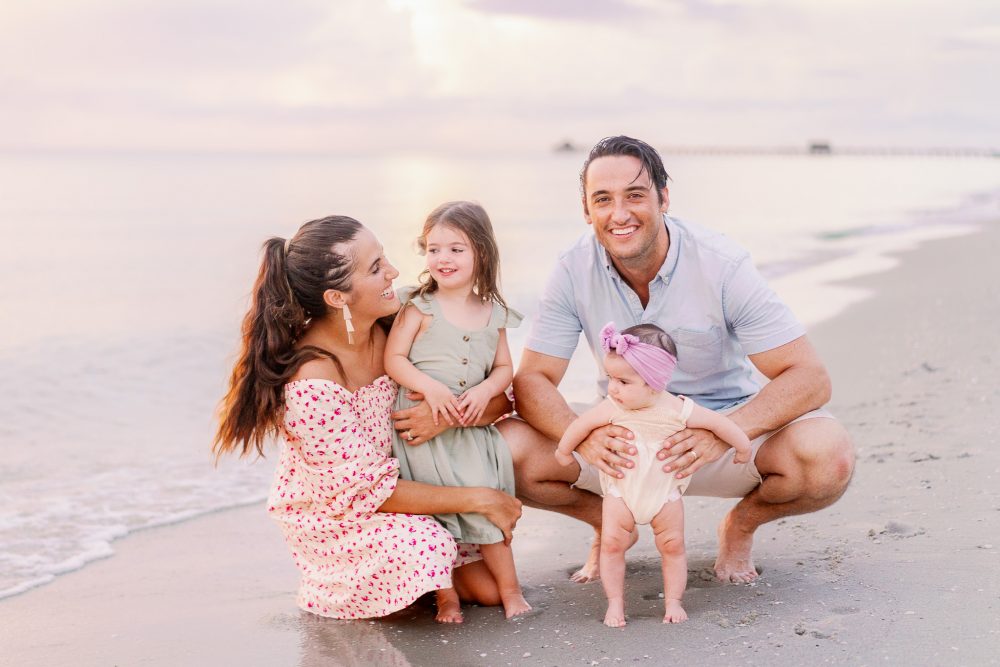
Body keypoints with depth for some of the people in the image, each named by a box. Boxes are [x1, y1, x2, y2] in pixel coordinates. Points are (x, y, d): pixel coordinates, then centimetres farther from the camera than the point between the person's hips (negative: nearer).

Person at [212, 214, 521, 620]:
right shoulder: (311, 383, -32)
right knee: (421, 549, -31)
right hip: (329, 516, -6)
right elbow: (366, 491, -28)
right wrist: (479, 500, -25)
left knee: (488, 590, -1)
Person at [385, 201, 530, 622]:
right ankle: (445, 595, 10)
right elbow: (393, 359, -7)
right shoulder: (420, 307, -4)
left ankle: (510, 589, 13)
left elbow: (504, 368, 11)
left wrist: (484, 391, -10)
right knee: (433, 510, -1)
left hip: (471, 426, 3)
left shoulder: (494, 314, 7)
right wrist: (431, 388, -21)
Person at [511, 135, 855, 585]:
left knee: (828, 457, -32)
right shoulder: (574, 272, -12)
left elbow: (810, 377, -22)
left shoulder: (722, 266, -19)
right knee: (509, 451, -24)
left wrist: (722, 434, -41)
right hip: (624, 440, 2)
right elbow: (532, 379, -12)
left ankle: (741, 524, 4)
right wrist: (583, 436, -36)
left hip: (728, 428, -1)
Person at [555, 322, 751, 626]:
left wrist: (743, 448, 3)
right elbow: (580, 424, -2)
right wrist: (564, 451, 13)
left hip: (665, 491, 0)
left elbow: (718, 423, -8)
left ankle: (673, 601, 16)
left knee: (673, 545, 2)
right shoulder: (611, 408, -19)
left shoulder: (678, 410, -21)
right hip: (620, 490, 0)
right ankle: (615, 603, 3)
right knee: (611, 543, -9)